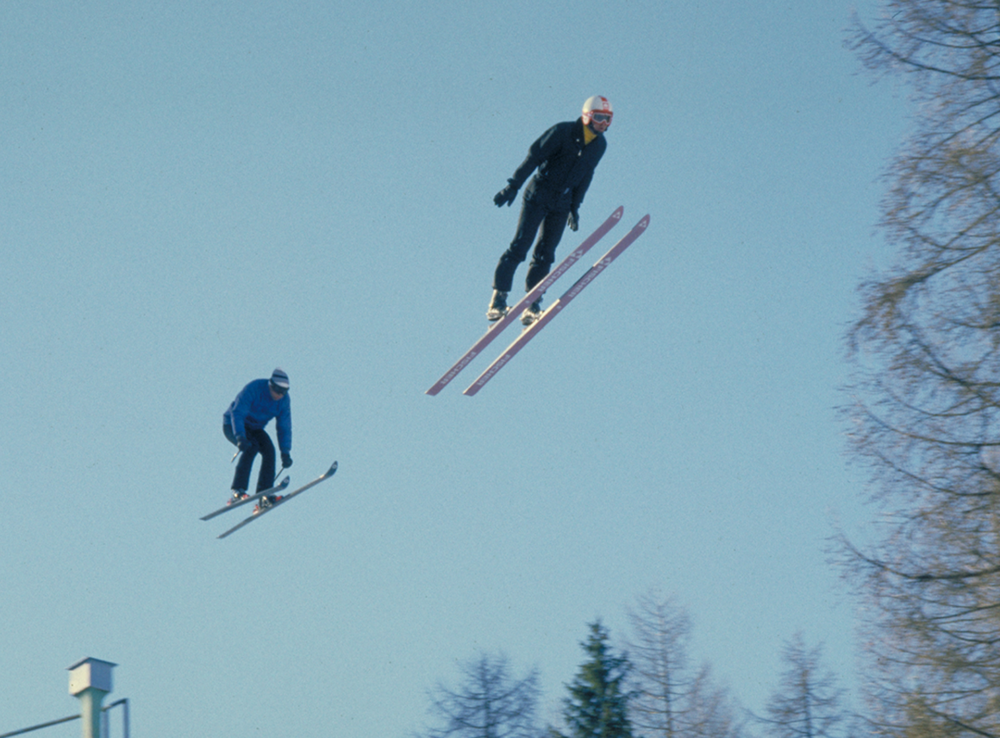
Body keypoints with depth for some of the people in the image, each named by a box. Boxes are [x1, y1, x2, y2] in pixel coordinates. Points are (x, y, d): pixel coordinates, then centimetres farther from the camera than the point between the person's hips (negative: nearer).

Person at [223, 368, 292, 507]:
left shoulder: (284, 400, -11)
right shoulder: (254, 389, -29)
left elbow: (284, 428, -7)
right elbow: (237, 413, -35)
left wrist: (285, 453, -17)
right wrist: (240, 438, -49)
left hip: (253, 428, 6)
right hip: (232, 425, -6)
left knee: (269, 449, -20)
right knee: (251, 447, -31)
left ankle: (264, 496, -19)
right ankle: (237, 491, -31)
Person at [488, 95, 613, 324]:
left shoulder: (600, 145, 5)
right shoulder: (562, 132, -14)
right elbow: (534, 156, -14)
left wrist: (575, 207, 18)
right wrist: (513, 186, -18)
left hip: (561, 203, 5)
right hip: (538, 194, -5)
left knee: (545, 254, 2)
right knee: (520, 245, -11)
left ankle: (532, 304, 5)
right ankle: (498, 297, -7)